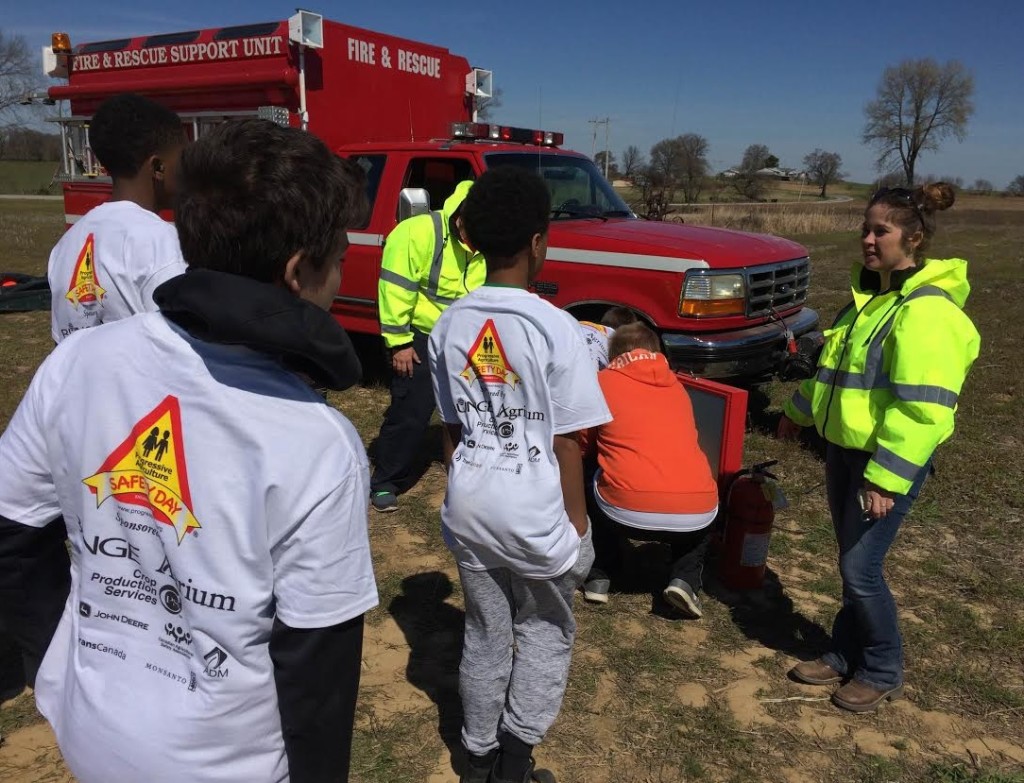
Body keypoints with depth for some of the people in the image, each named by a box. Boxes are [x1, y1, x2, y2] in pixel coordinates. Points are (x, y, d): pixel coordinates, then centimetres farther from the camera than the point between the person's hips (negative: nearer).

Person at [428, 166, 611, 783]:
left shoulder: (450, 325, -1)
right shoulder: (554, 326, -16)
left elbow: (451, 428, 7)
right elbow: (566, 442, -13)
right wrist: (577, 523, -2)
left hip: (469, 507, 5)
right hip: (534, 511, -4)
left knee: (484, 634, 20)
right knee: (547, 633, 20)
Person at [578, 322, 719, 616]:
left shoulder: (602, 382, 12)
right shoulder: (677, 387, 23)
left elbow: (582, 446, 24)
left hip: (627, 510, -2)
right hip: (696, 514, 2)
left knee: (590, 486, 31)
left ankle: (598, 577, 27)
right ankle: (686, 579, 15)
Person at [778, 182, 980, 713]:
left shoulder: (926, 311, -21)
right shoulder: (870, 294, 9)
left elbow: (922, 409, -25)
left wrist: (885, 479, -26)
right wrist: (800, 411, 29)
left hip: (887, 460, -8)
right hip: (843, 449, 9)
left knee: (860, 569, 0)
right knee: (852, 563, 18)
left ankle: (882, 672, 22)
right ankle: (846, 655, 33)